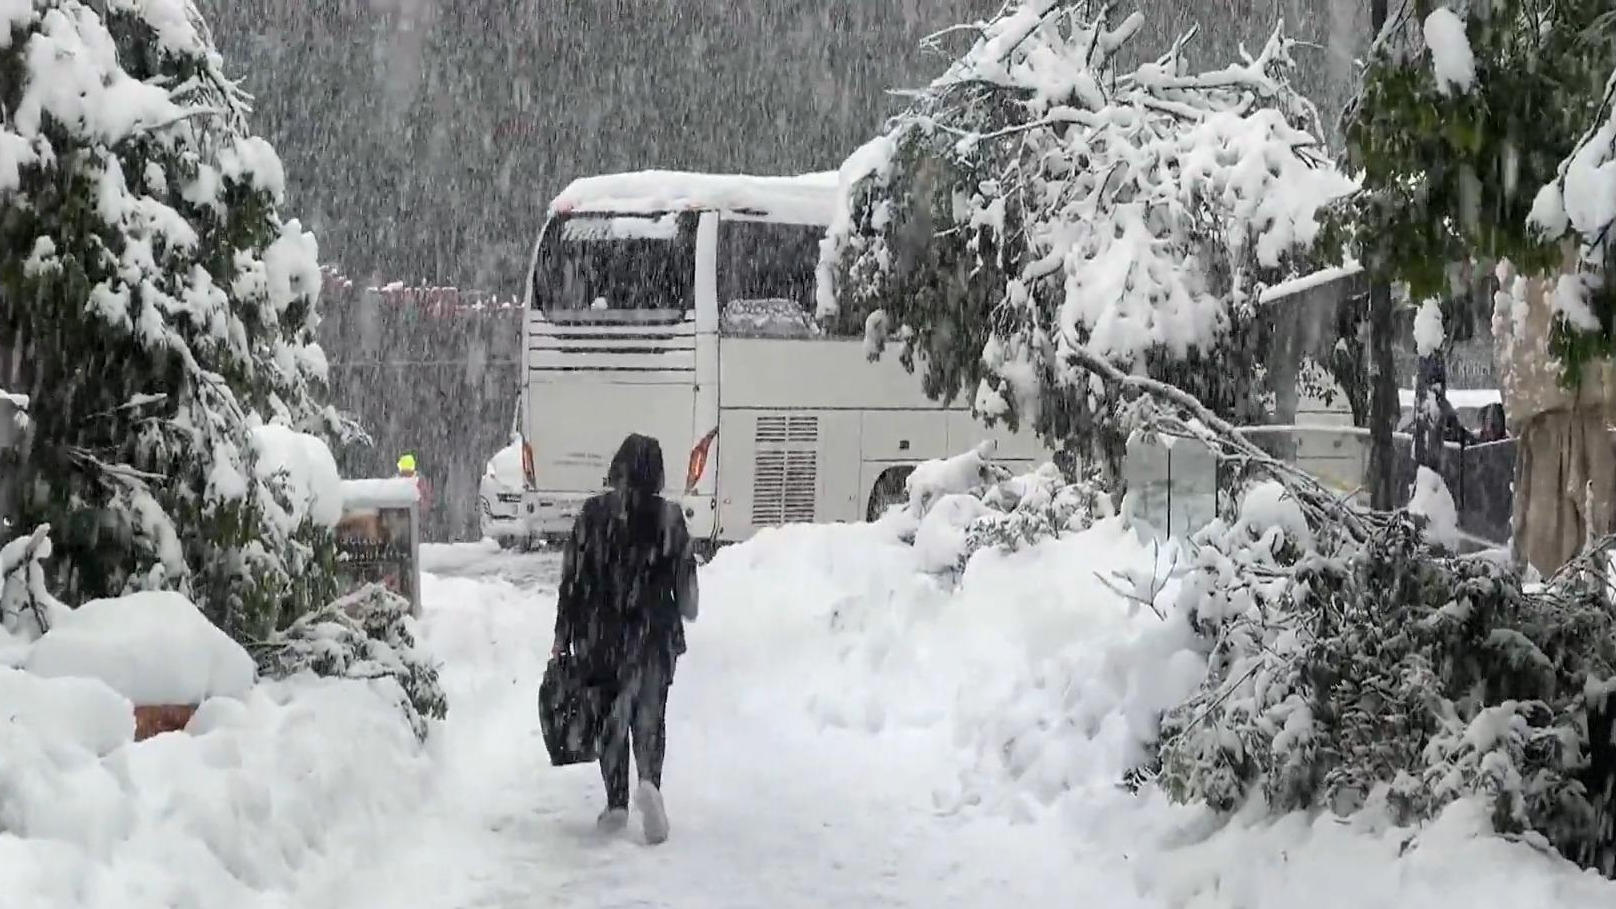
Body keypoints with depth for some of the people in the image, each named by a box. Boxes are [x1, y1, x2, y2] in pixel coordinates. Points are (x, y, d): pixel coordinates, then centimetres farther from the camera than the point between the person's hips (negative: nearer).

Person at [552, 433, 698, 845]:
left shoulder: (593, 514, -5)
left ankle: (616, 803, 13)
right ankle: (649, 781, -24)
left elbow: (572, 579, -3)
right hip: (653, 634, 0)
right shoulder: (669, 517, -5)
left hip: (600, 635, 0)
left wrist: (563, 638, 3)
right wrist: (685, 613, 25)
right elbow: (685, 578, 3)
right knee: (650, 714, 3)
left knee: (611, 717, 13)